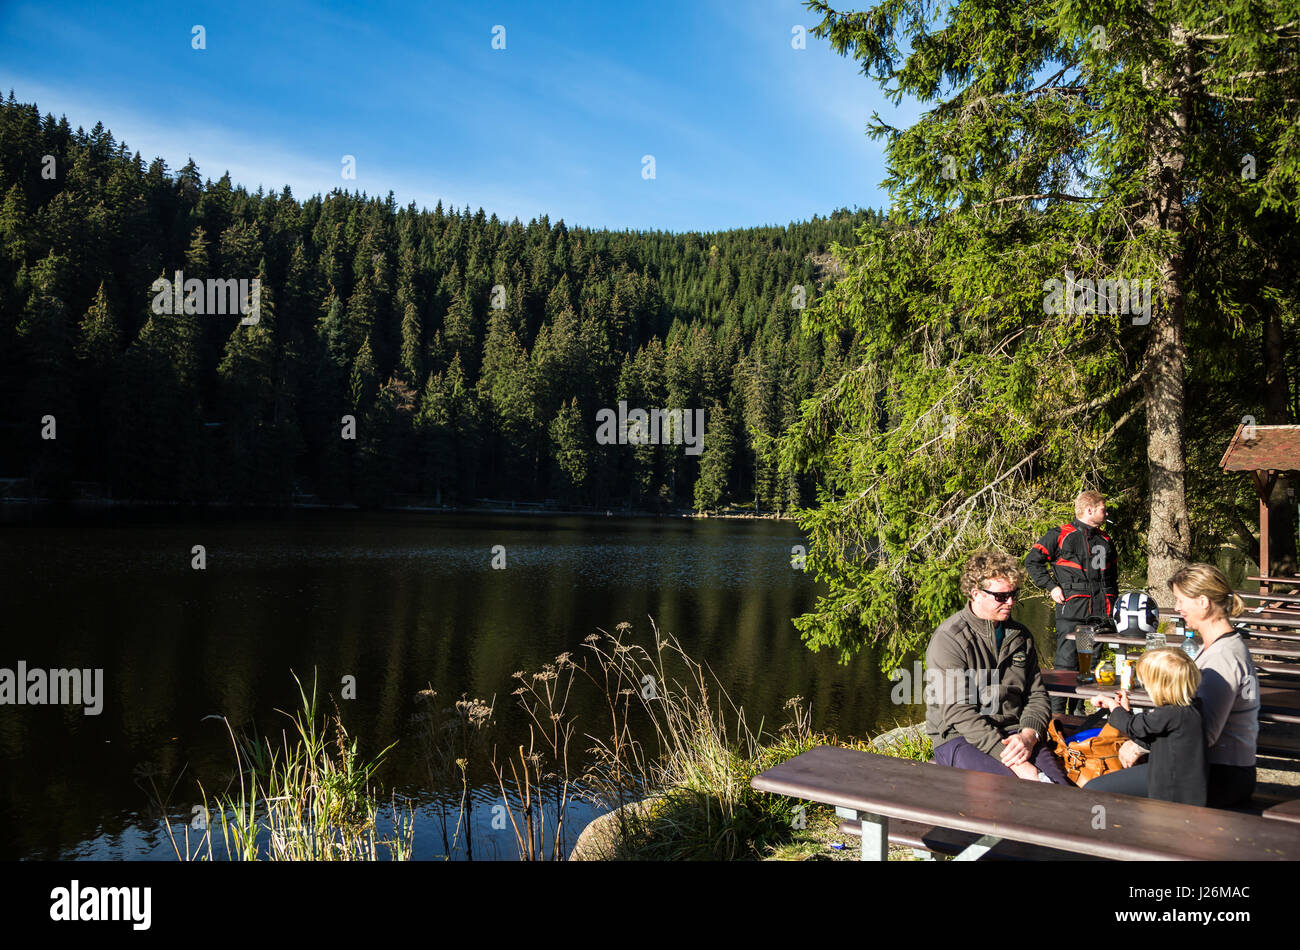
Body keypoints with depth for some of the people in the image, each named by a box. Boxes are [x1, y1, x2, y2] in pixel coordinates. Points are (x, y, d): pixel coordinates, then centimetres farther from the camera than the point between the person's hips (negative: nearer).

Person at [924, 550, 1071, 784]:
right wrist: (1014, 762, -24)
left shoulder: (1020, 636, 13)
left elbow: (1036, 694, 16)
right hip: (958, 738, -5)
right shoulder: (948, 640, -10)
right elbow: (958, 713, -17)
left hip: (1013, 733, 6)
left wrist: (1028, 735, -8)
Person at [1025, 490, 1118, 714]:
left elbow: (1112, 572, 31)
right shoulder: (1061, 535, -2)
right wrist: (1051, 587, -7)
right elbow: (1032, 560, -1)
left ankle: (1078, 709, 19)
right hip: (1071, 610, -6)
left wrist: (1112, 600, 20)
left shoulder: (1105, 540, 18)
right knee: (1066, 661, -9)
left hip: (1100, 613, 6)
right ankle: (1057, 711, -4)